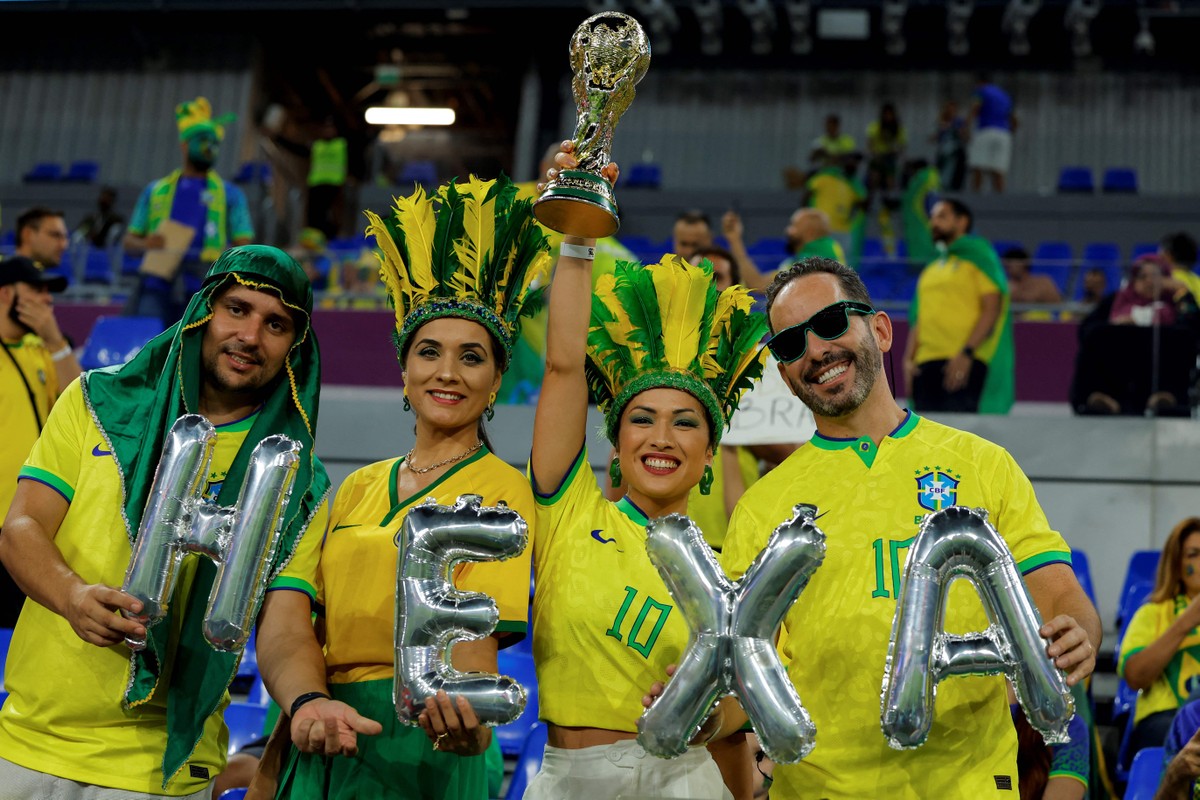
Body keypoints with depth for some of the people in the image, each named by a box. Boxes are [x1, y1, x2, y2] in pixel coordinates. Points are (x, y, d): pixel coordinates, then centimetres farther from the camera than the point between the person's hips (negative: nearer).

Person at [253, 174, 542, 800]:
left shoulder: (500, 489, -3)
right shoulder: (359, 487, 12)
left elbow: (475, 636, -15)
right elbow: (294, 626, 6)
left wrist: (464, 712, -36)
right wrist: (308, 703, -15)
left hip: (419, 749, -5)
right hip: (319, 746, 5)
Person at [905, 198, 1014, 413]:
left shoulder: (978, 255, 5)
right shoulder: (930, 271, 24)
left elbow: (992, 308, -5)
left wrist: (967, 353, -16)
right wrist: (909, 359, 7)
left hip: (965, 363, -6)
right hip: (925, 364, 6)